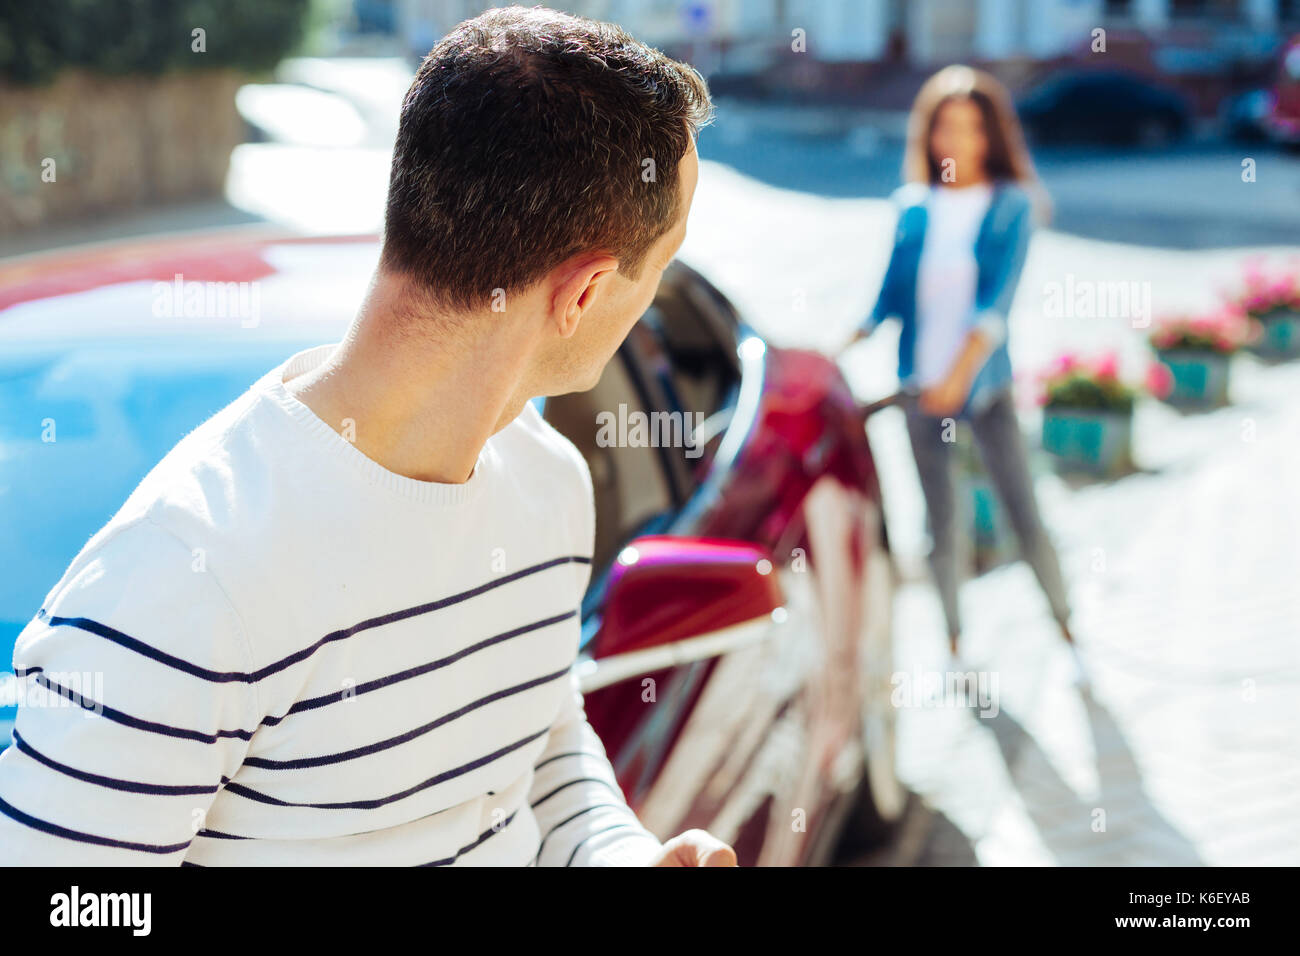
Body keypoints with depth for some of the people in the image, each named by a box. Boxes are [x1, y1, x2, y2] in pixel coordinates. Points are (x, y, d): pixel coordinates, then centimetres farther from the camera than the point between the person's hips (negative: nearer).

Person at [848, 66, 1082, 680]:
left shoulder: (1011, 206, -2)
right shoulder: (912, 208, 7)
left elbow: (998, 299, -13)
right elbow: (891, 294, 8)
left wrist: (962, 369, -27)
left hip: (984, 386, -3)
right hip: (919, 385, 3)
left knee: (1023, 512, -3)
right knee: (939, 521, 8)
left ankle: (1067, 635, 10)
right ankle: (954, 644, 20)